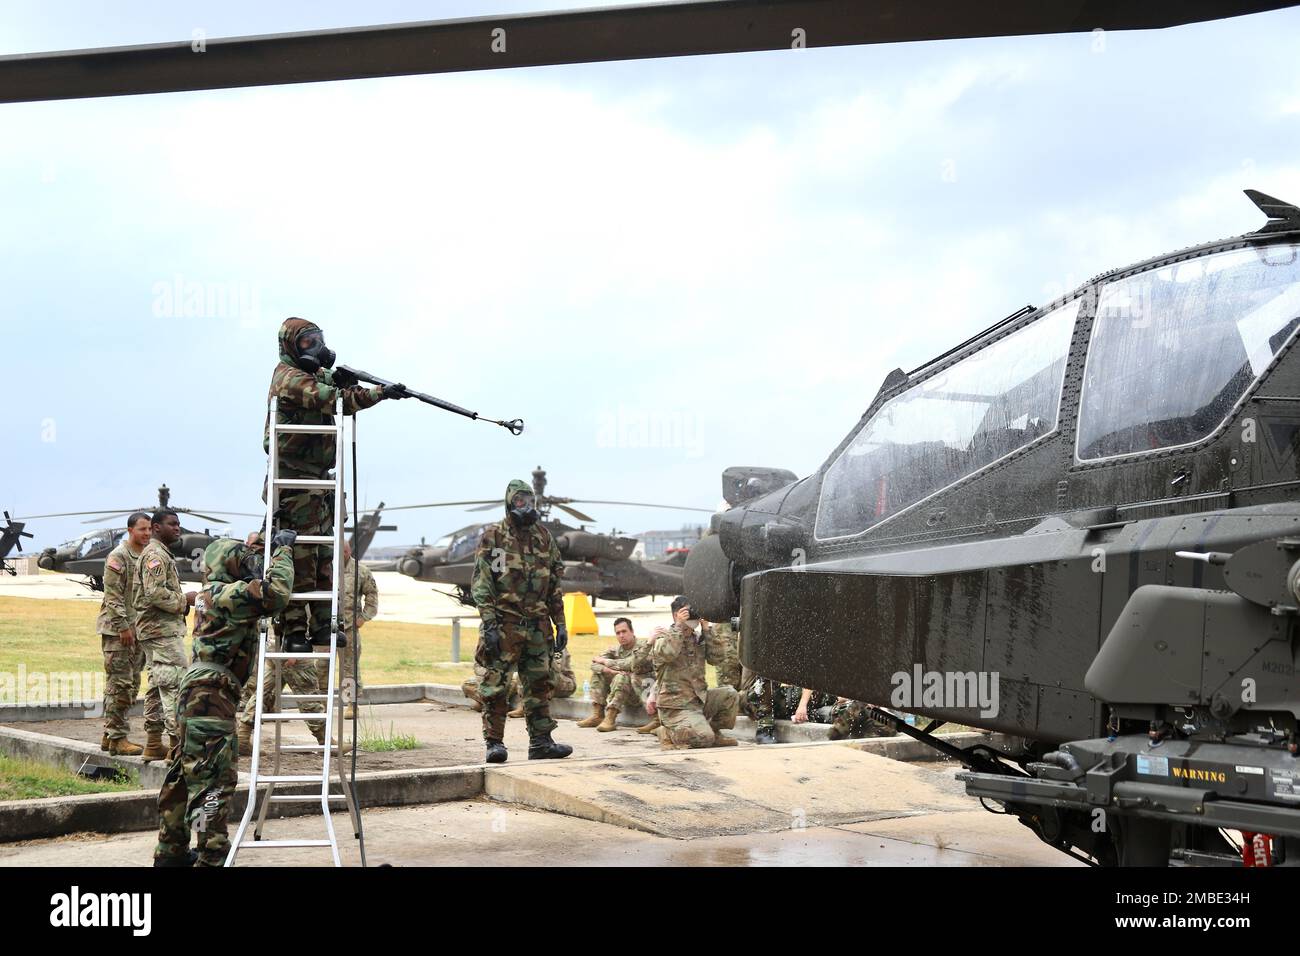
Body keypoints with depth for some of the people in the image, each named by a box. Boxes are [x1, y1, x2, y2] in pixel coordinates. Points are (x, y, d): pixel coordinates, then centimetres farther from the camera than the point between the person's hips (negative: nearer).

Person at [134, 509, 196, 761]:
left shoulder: (162, 554, 22)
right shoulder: (155, 554, -12)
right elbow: (156, 593, -22)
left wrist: (183, 601, 12)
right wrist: (184, 600, -12)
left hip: (156, 630, 11)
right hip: (163, 630, -11)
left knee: (159, 687, 12)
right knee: (175, 686, -12)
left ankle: (153, 745, 15)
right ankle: (178, 744, -14)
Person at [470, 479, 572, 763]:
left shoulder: (544, 537, 12)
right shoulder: (493, 537, -4)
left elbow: (554, 586, 16)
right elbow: (480, 585, -8)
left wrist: (560, 624, 11)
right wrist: (489, 625, -16)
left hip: (538, 625, 5)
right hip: (504, 624, -5)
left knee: (539, 685, 8)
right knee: (495, 685, -5)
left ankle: (541, 743, 14)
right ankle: (494, 743, 1)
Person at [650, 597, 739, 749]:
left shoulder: (698, 639, 12)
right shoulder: (664, 636, -4)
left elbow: (718, 657, 0)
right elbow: (667, 653, -28)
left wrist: (707, 629, -6)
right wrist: (679, 625, -23)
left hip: (699, 698, 7)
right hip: (675, 705, -7)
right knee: (704, 738, -25)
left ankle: (713, 732, 9)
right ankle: (669, 734, 1)